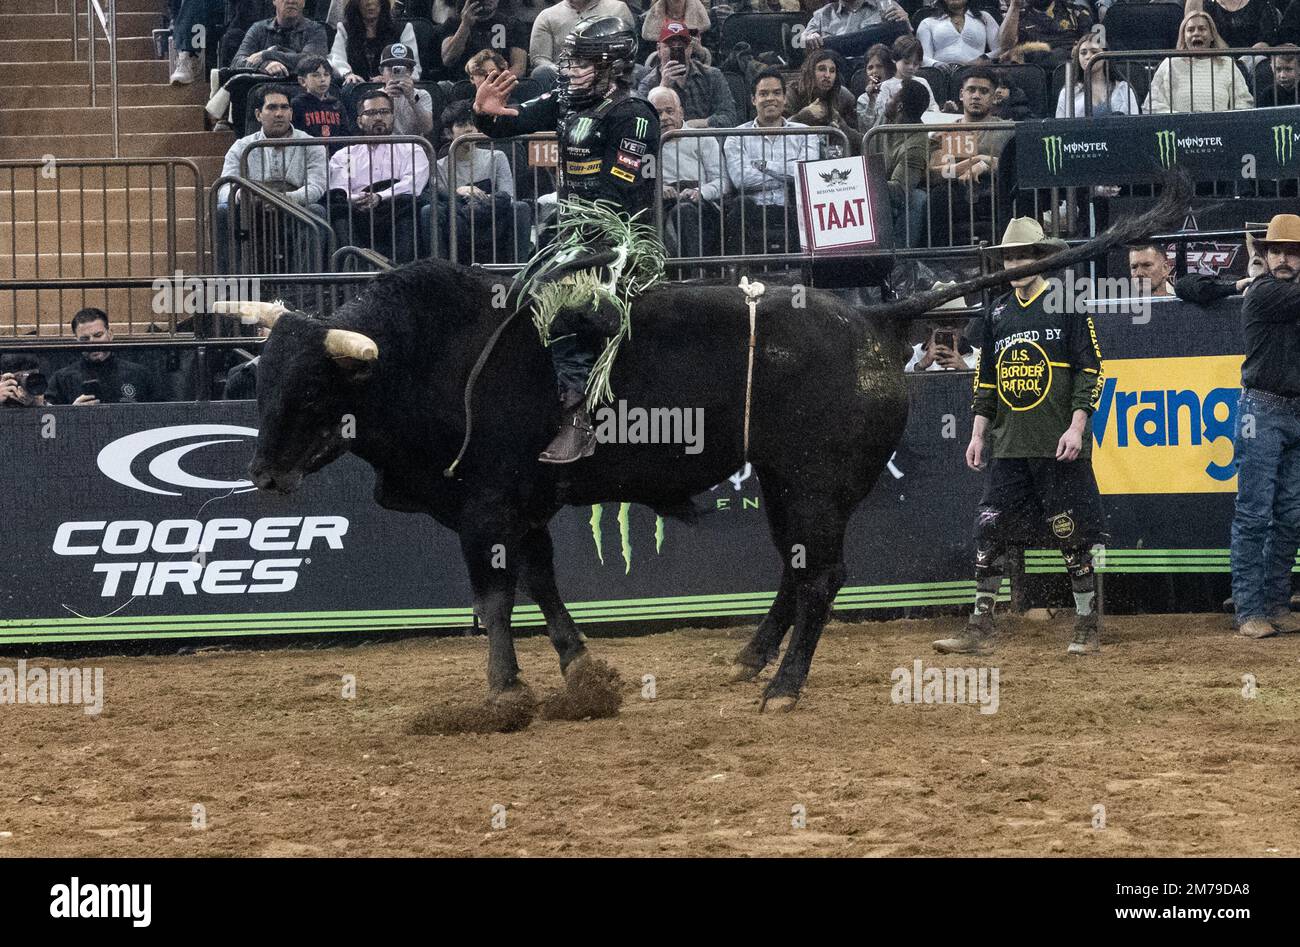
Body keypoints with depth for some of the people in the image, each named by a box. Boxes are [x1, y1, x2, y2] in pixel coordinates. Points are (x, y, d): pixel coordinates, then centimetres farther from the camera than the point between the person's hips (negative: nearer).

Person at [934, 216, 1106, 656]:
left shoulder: (1067, 306, -2)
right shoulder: (998, 313, 14)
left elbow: (1090, 371, -5)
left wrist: (1077, 426, -14)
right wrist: (978, 432, 12)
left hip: (1058, 445, -5)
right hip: (1008, 447, 5)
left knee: (1072, 537, -2)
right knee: (989, 532, 0)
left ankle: (1088, 629, 7)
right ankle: (979, 630, 3)